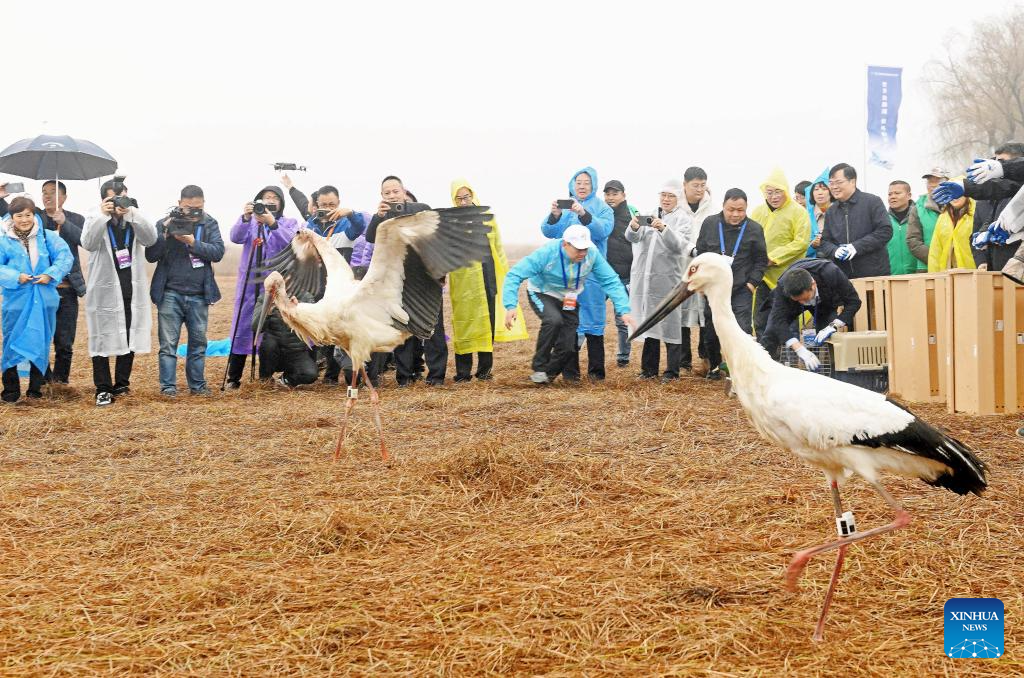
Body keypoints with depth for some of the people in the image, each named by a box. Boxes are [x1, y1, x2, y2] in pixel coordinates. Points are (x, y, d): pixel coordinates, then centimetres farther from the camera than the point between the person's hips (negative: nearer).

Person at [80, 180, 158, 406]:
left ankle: (121, 385, 21)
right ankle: (103, 389, 5)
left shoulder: (135, 219, 4)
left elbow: (151, 239, -14)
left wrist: (132, 213, -25)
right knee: (102, 340, -1)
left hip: (132, 290, 3)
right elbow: (88, 243, -19)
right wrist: (103, 215, -28)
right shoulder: (95, 219, -1)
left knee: (129, 340, 9)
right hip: (105, 291, -3)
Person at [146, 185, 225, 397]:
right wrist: (164, 234, -17)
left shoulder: (209, 224, 4)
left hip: (199, 295, 2)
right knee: (168, 343, -1)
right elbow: (150, 256, -3)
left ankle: (197, 385, 19)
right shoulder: (164, 224, 0)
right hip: (170, 294, -2)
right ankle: (168, 386, 3)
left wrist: (192, 242, -19)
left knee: (198, 342, 9)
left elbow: (218, 252, -8)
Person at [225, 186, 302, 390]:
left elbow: (292, 242, -13)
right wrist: (245, 218, -27)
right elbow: (236, 237, -9)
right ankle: (233, 378, 6)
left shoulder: (289, 223, 8)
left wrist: (272, 223, -26)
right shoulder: (250, 222, 10)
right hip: (249, 283, 1)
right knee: (242, 329, 1)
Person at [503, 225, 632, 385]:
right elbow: (514, 275, -30)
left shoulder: (592, 253, -22)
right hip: (543, 295, -4)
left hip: (569, 300, 4)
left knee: (568, 347, -4)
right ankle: (539, 368, -16)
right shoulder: (547, 253, -31)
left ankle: (548, 373, 28)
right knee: (554, 320, -34)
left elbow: (611, 281, -16)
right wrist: (511, 306, -41)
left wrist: (624, 310, -25)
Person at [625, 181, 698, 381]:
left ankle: (672, 370, 2)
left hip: (670, 279, -4)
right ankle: (649, 368, 16)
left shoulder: (684, 220, 1)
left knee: (671, 323, -3)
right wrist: (634, 228, -24)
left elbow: (679, 245, -16)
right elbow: (632, 238, -1)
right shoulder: (649, 217, 13)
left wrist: (663, 229, -32)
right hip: (646, 279, 4)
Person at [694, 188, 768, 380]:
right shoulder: (710, 224, -1)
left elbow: (761, 260, 4)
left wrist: (752, 283, -5)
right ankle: (714, 366, 34)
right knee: (711, 333, 13)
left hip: (741, 290, -2)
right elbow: (700, 254, 7)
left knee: (743, 331, -15)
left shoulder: (754, 229, -4)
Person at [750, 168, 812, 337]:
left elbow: (801, 243, -12)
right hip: (763, 278, 5)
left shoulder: (798, 212, -4)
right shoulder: (758, 212, 11)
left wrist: (773, 258, -16)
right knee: (761, 323, 10)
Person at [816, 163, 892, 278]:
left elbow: (885, 231, -9)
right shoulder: (831, 211, 16)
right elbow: (824, 242, 16)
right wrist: (834, 251, -9)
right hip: (843, 276, 4)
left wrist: (857, 247, -16)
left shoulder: (872, 202, -1)